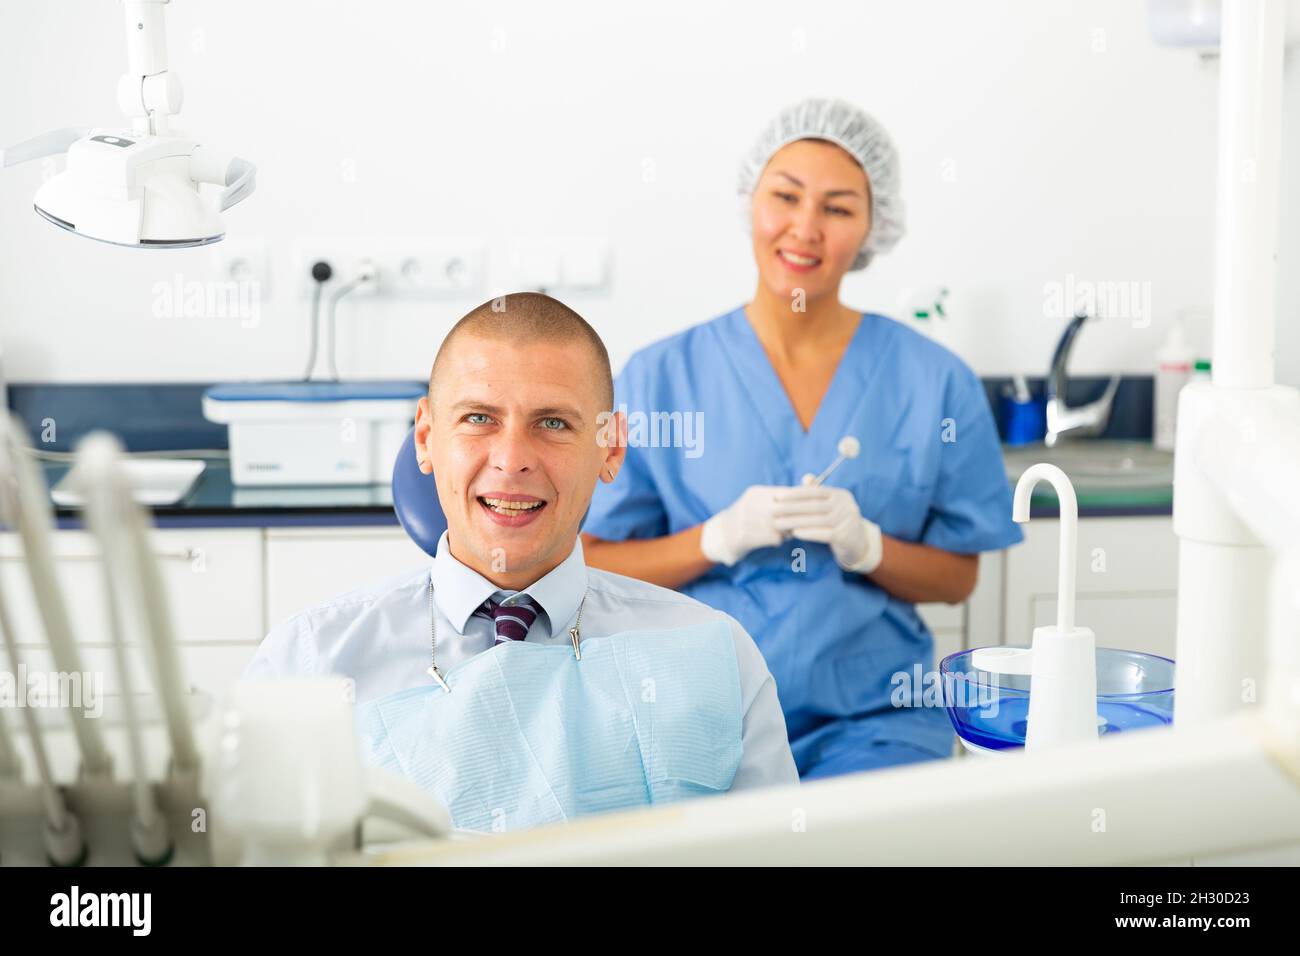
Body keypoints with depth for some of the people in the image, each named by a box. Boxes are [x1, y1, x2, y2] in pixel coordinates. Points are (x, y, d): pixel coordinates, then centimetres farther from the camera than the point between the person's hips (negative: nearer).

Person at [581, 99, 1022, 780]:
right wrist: (722, 537, -13)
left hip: (871, 719, 1)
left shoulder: (936, 382, 4)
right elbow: (596, 568, 2)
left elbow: (957, 578, 9)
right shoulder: (659, 377, 3)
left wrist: (865, 544, -11)